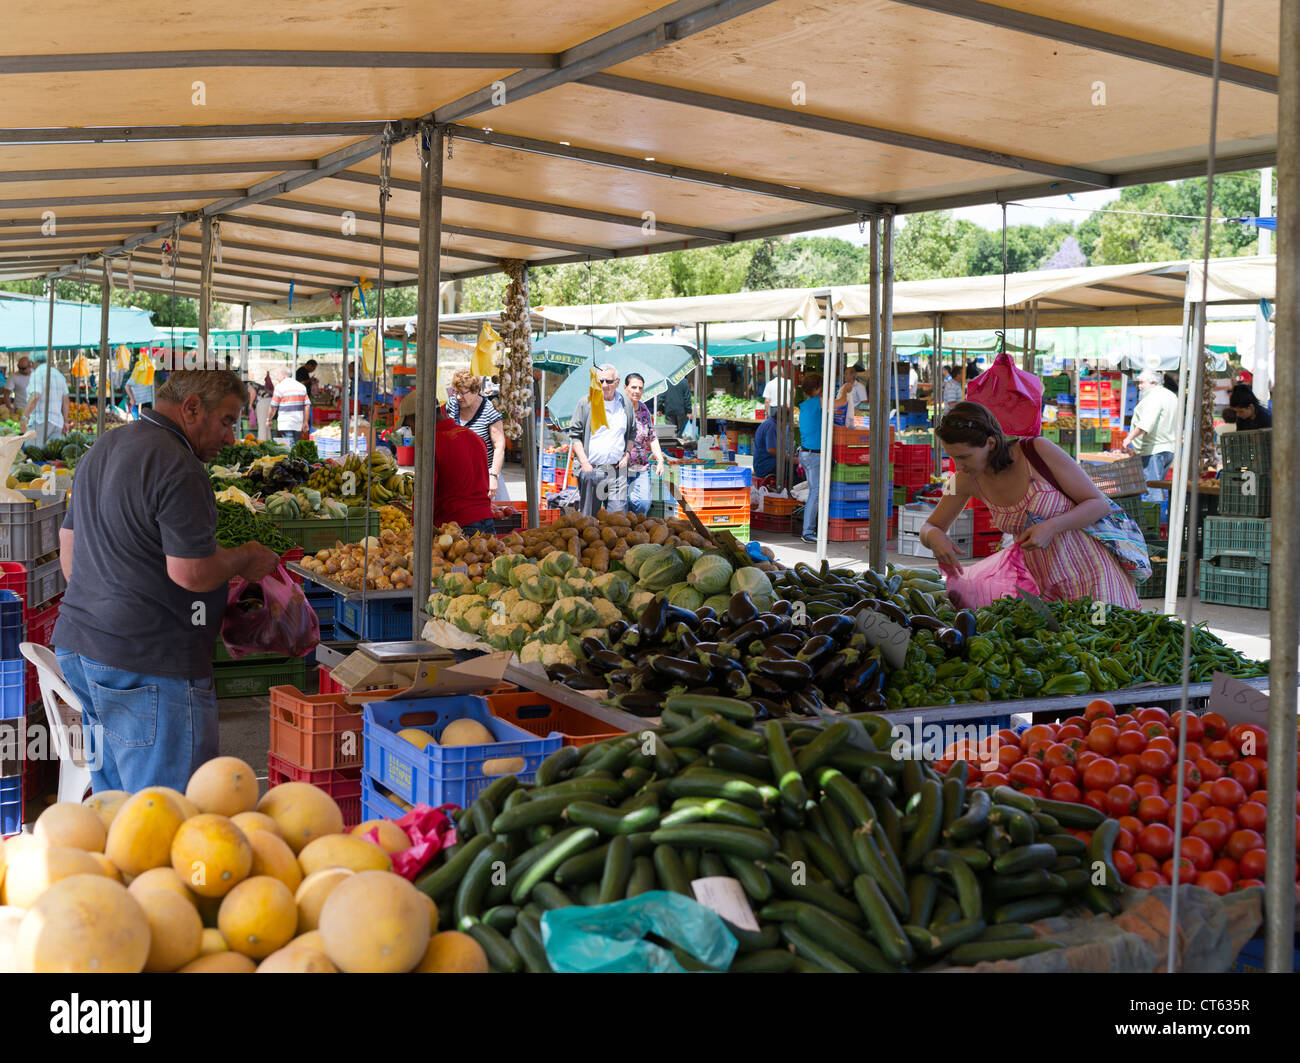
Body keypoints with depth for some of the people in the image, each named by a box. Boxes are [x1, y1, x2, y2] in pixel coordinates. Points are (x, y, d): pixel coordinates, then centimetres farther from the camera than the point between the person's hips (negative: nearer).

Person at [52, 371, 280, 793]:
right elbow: (192, 573, -20)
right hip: (148, 665, -10)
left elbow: (68, 551, 22)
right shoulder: (179, 467, -16)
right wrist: (245, 559, -2)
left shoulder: (99, 452, 15)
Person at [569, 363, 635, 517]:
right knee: (588, 517, 2)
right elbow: (574, 435, 1)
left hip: (617, 471, 2)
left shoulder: (626, 405, 10)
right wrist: (584, 463, -8)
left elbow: (632, 434, 22)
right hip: (591, 470, -2)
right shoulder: (586, 404, 1)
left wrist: (627, 454, 4)